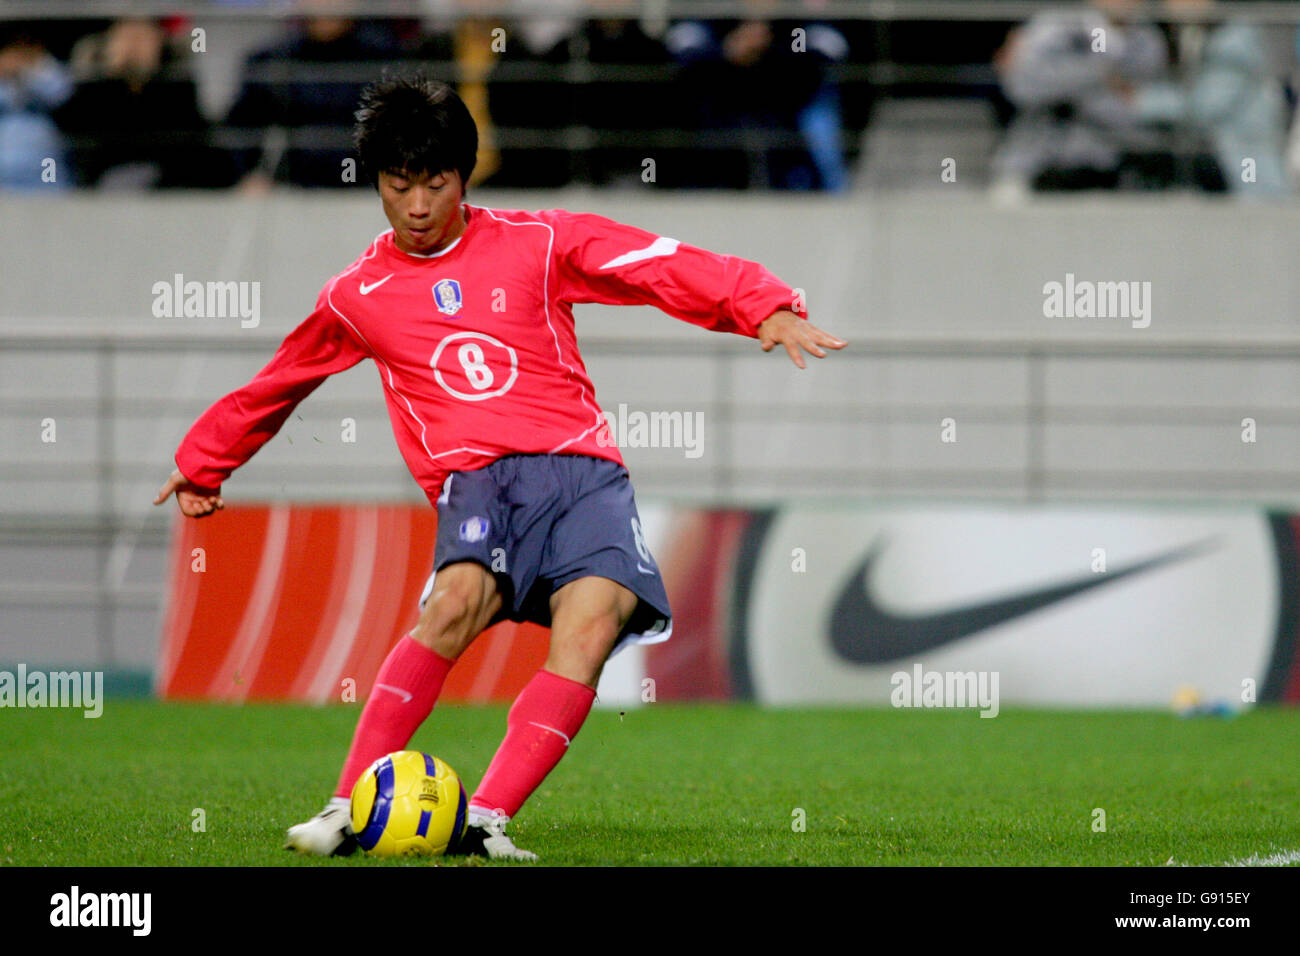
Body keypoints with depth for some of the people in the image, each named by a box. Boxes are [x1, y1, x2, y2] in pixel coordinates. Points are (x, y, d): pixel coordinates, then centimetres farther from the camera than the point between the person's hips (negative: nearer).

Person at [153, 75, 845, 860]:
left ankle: (485, 821, -31)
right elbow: (275, 385, 32)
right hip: (479, 479, 0)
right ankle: (351, 808, -29)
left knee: (592, 623, -26)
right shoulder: (358, 297, 16)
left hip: (582, 468, 0)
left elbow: (666, 267, 3)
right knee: (458, 599, -31)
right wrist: (205, 463, 44)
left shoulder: (535, 244, 11)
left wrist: (767, 308, -11)